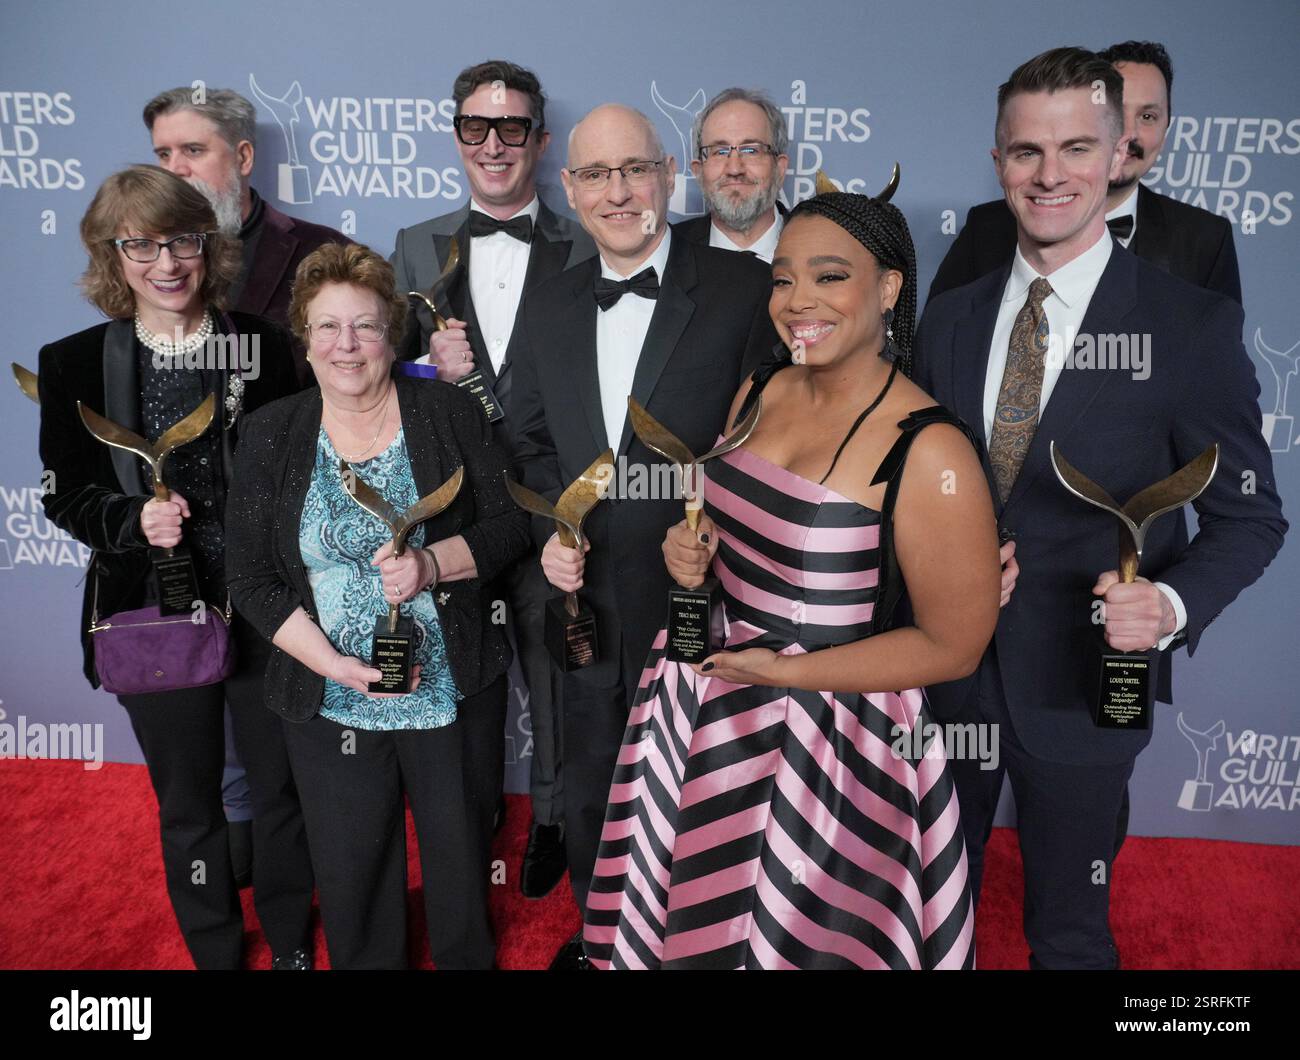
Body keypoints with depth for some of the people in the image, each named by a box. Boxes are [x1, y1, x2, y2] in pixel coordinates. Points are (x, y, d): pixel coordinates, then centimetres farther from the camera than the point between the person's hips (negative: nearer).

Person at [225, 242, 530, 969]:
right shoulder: (272, 438, 0)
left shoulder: (450, 412, -4)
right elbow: (253, 580, -1)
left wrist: (432, 562, -23)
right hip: (330, 705, 1)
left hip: (455, 693, 0)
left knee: (461, 855, 17)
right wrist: (334, 664, -13)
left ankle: (467, 959, 44)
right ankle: (364, 962, 43)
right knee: (350, 870, 15)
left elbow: (511, 523, -5)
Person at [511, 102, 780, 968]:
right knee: (591, 792, 23)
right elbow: (535, 443, 12)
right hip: (589, 603, 5)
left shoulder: (743, 290, -9)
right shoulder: (547, 308, 7)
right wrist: (551, 532, -3)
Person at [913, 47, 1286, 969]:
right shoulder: (949, 317, 3)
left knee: (1069, 929, 17)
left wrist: (1173, 603, -24)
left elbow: (1248, 513, -6)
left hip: (1084, 680, -3)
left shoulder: (1194, 325, -9)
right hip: (947, 671, 4)